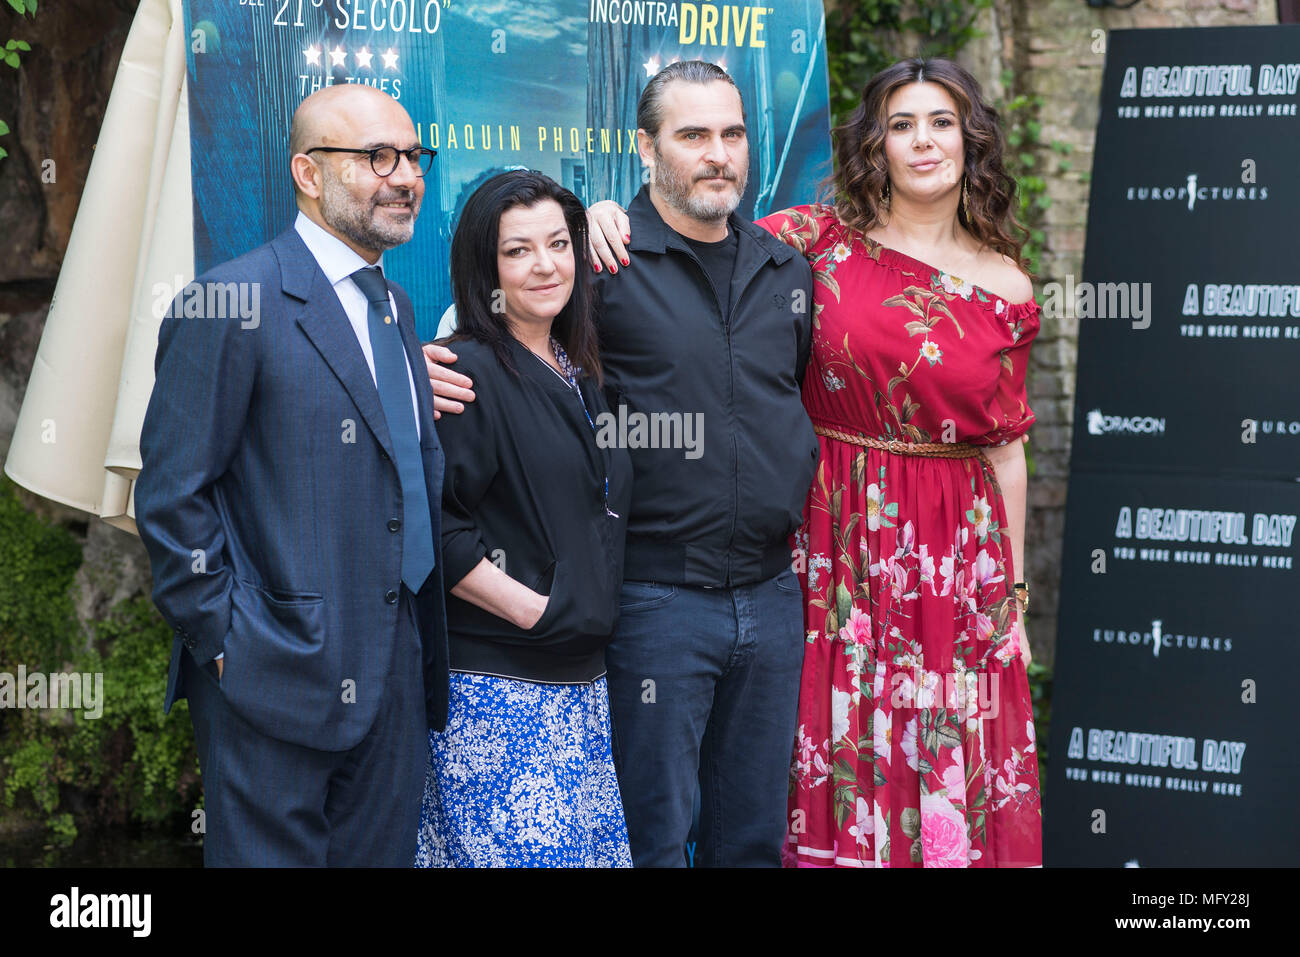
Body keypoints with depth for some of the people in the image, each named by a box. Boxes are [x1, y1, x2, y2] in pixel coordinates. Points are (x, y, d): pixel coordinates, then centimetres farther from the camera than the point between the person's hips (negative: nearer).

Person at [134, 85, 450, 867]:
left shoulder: (396, 307, 15)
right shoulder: (232, 303, -12)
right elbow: (171, 494, -13)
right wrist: (222, 641, -12)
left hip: (394, 677, 8)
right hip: (278, 680, -7)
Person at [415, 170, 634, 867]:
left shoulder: (579, 374, 14)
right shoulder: (469, 372, -11)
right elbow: (431, 525, -19)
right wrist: (526, 607, -17)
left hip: (580, 678, 8)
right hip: (495, 682, -8)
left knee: (593, 847, 9)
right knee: (522, 850, -7)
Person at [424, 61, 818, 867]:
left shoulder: (787, 271, 11)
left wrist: (794, 503, 15)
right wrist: (429, 372, -21)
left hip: (772, 592, 5)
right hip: (657, 598, -5)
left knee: (755, 835, 14)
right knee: (653, 836, 3)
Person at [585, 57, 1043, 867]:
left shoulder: (1005, 289, 5)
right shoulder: (822, 239, 0)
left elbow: (1006, 450, 7)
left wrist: (1014, 598, 9)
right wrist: (610, 217, -19)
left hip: (953, 557, 1)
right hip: (833, 546, -1)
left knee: (949, 782, 4)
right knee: (837, 771, 4)